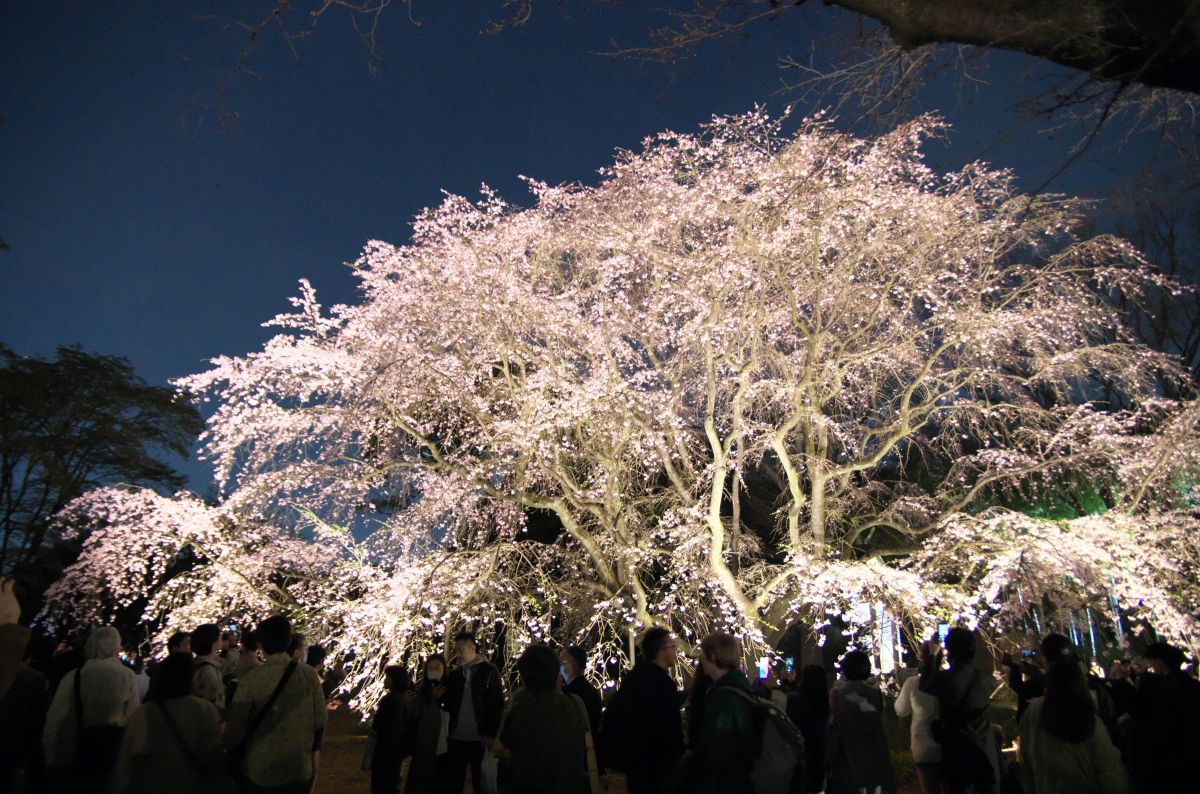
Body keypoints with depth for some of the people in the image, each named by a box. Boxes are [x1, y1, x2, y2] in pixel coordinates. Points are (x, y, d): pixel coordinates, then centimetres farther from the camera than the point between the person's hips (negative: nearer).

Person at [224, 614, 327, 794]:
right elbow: (320, 720, -4)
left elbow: (235, 729, -10)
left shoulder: (250, 680, -17)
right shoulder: (309, 675, -12)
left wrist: (233, 760, 11)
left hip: (258, 774, -1)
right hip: (300, 772, 1)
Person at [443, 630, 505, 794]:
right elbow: (448, 704, 15)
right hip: (456, 738, 4)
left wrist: (490, 735, -12)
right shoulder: (454, 674, 10)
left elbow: (497, 705, -7)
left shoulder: (489, 671, -4)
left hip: (480, 739, -4)